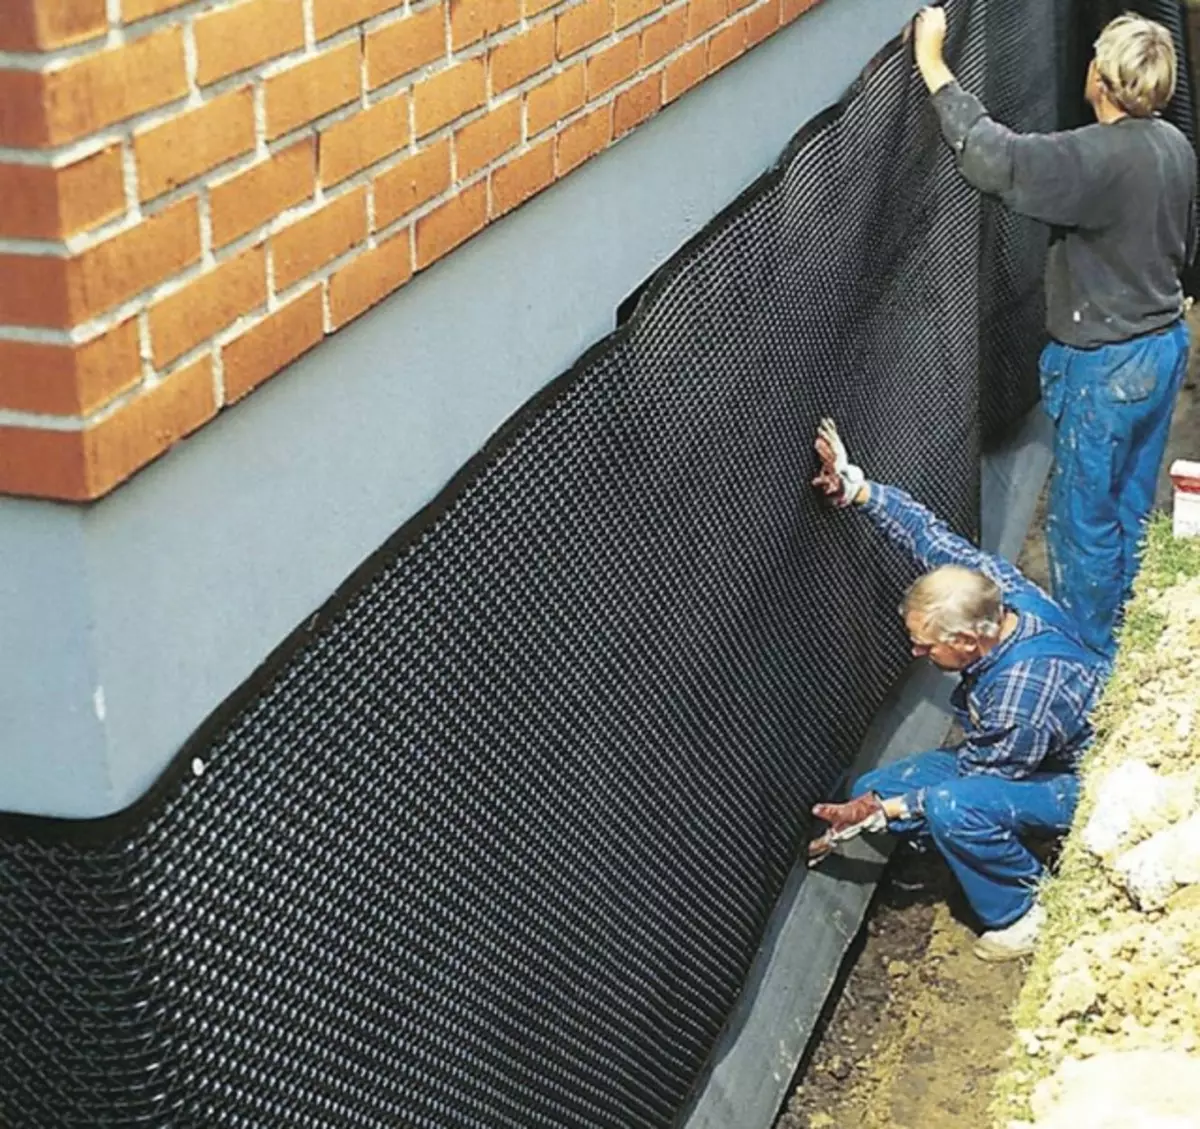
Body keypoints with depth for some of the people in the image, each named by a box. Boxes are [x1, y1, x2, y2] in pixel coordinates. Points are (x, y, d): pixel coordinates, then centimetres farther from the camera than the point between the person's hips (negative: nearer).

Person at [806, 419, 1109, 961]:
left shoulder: (1021, 699, -40)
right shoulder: (997, 586, -20)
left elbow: (968, 784, -25)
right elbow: (929, 533, -5)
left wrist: (879, 812, -21)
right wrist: (857, 488, -12)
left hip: (1080, 786, -9)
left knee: (952, 808, -37)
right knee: (873, 788, -1)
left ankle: (1021, 913, -11)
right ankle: (1009, 853, 9)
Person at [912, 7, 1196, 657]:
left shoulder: (1099, 158, -27)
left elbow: (993, 159, -35)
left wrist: (933, 68, -28)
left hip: (1107, 366, -8)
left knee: (1083, 518, 7)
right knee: (1127, 502, 22)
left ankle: (1085, 655, 20)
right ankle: (1107, 621, 39)